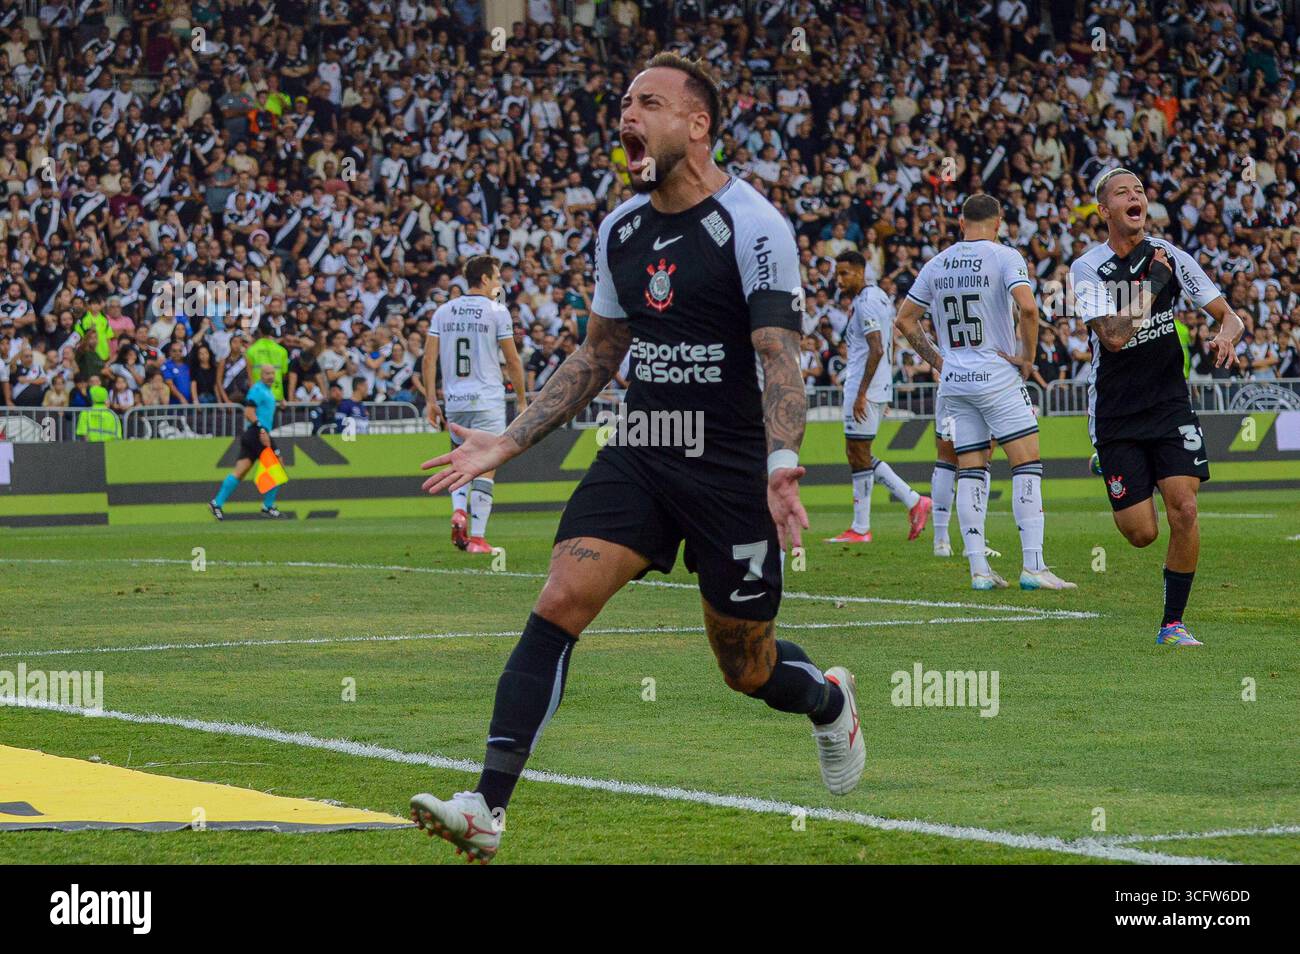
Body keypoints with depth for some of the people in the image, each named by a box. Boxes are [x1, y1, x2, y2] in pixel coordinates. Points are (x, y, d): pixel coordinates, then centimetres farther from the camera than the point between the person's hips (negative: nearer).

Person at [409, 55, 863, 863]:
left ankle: (829, 701, 45)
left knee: (747, 668, 8)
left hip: (731, 471, -5)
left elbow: (779, 357, -19)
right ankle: (487, 810, -21)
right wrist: (508, 443, 15)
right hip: (640, 457, 5)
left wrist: (782, 464, -35)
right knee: (560, 601, -16)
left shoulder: (752, 224, -12)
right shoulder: (621, 229, 8)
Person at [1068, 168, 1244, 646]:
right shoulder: (1087, 269, -8)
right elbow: (1114, 337, -20)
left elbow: (1228, 315, 5)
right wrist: (1153, 285, -21)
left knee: (1184, 509, -14)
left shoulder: (1170, 257, 1)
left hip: (1170, 404, 2)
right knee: (1141, 532, -6)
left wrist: (1227, 334, -17)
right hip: (1116, 414, -2)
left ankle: (1173, 623, 0)